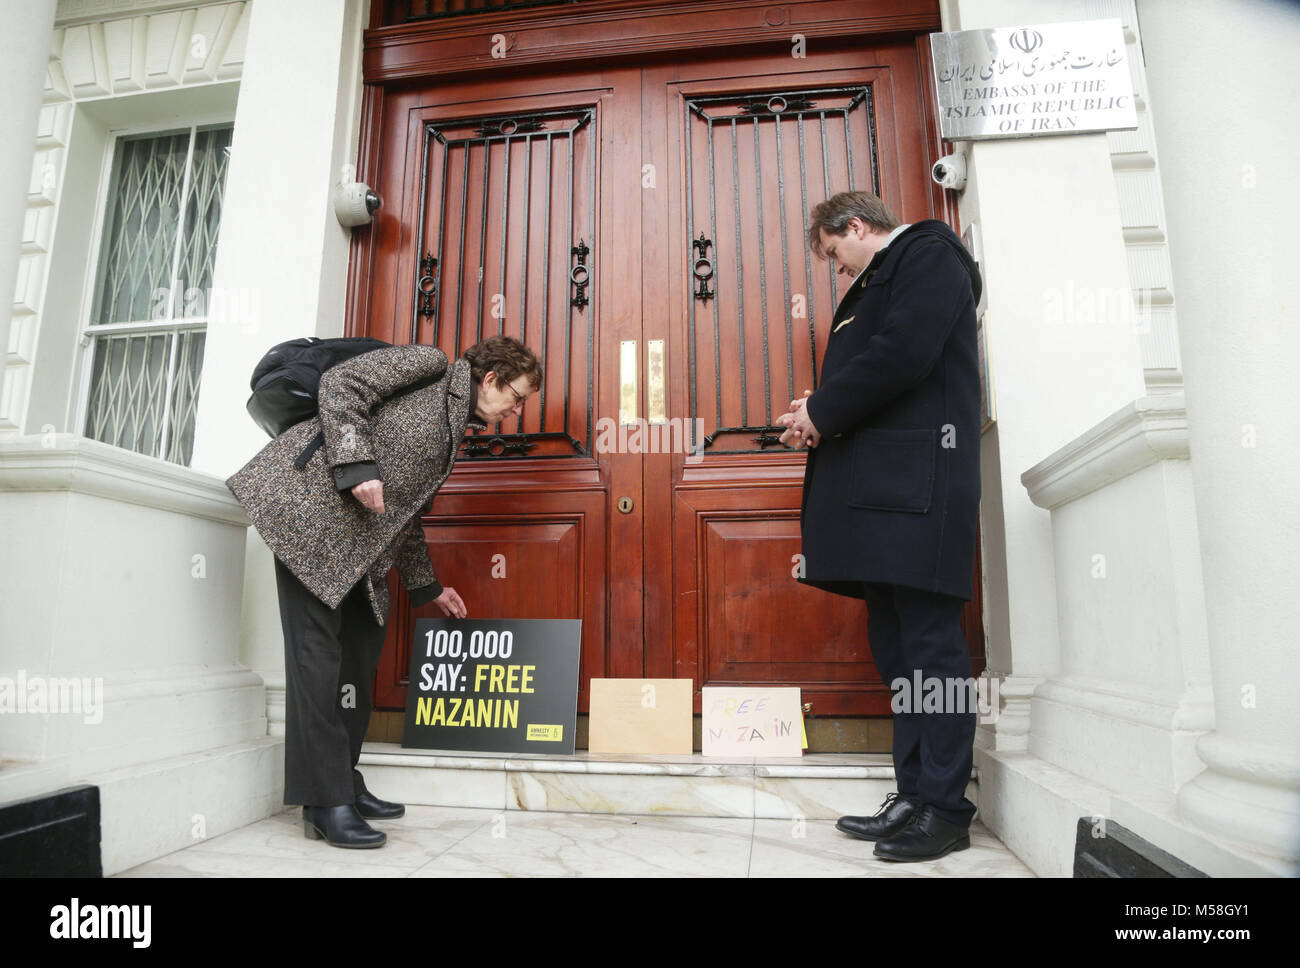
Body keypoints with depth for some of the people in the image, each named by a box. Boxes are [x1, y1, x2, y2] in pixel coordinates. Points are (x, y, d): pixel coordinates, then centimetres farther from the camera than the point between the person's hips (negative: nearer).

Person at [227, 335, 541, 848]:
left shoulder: (454, 432, 24)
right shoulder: (431, 365, 2)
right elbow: (340, 383, -10)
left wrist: (426, 586, 28)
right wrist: (357, 465, -21)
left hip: (360, 545, 9)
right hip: (313, 503, -9)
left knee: (359, 656, 8)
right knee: (318, 651, -9)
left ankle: (344, 784, 18)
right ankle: (326, 804, -5)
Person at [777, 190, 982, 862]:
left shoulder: (928, 253, 3)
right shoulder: (874, 285, 30)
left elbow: (905, 354, -15)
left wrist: (824, 411, -6)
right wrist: (820, 416, 8)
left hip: (915, 482, -10)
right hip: (874, 487, 10)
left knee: (928, 643, -7)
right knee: (895, 644, 8)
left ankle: (945, 808, 2)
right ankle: (915, 796, 15)